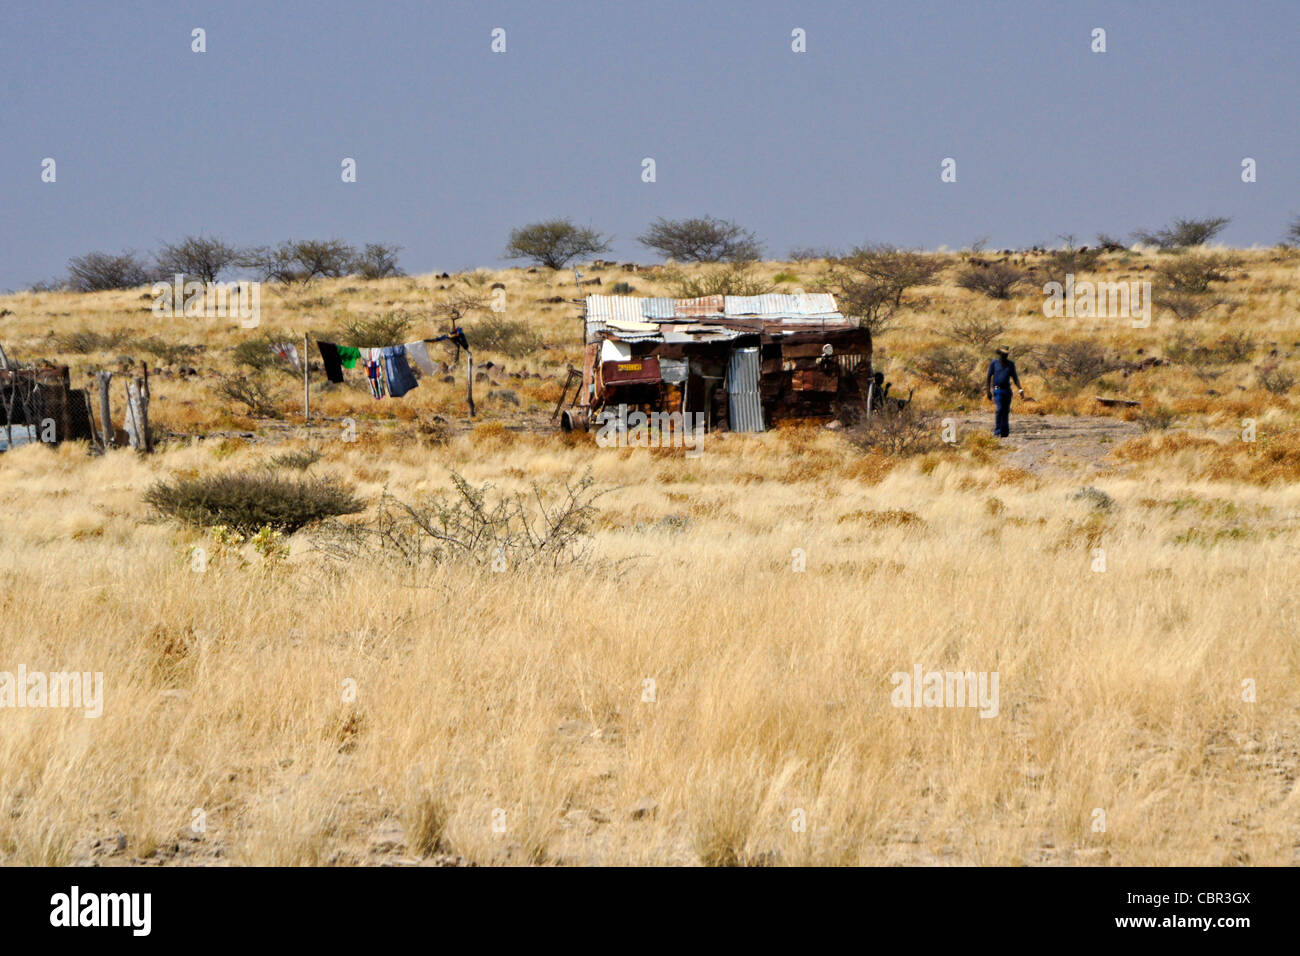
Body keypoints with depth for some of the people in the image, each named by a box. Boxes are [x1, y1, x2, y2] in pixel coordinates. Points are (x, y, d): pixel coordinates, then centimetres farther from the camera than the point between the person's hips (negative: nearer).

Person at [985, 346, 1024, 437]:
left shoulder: (1011, 364, 9)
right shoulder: (994, 363, 0)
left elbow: (1015, 378, 10)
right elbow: (988, 377, 1)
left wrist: (1020, 390, -2)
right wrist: (988, 391, -6)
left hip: (1007, 390, 4)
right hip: (997, 390, -4)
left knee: (1006, 411, 3)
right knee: (999, 409, -16)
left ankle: (1004, 432, 9)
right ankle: (997, 431, -11)